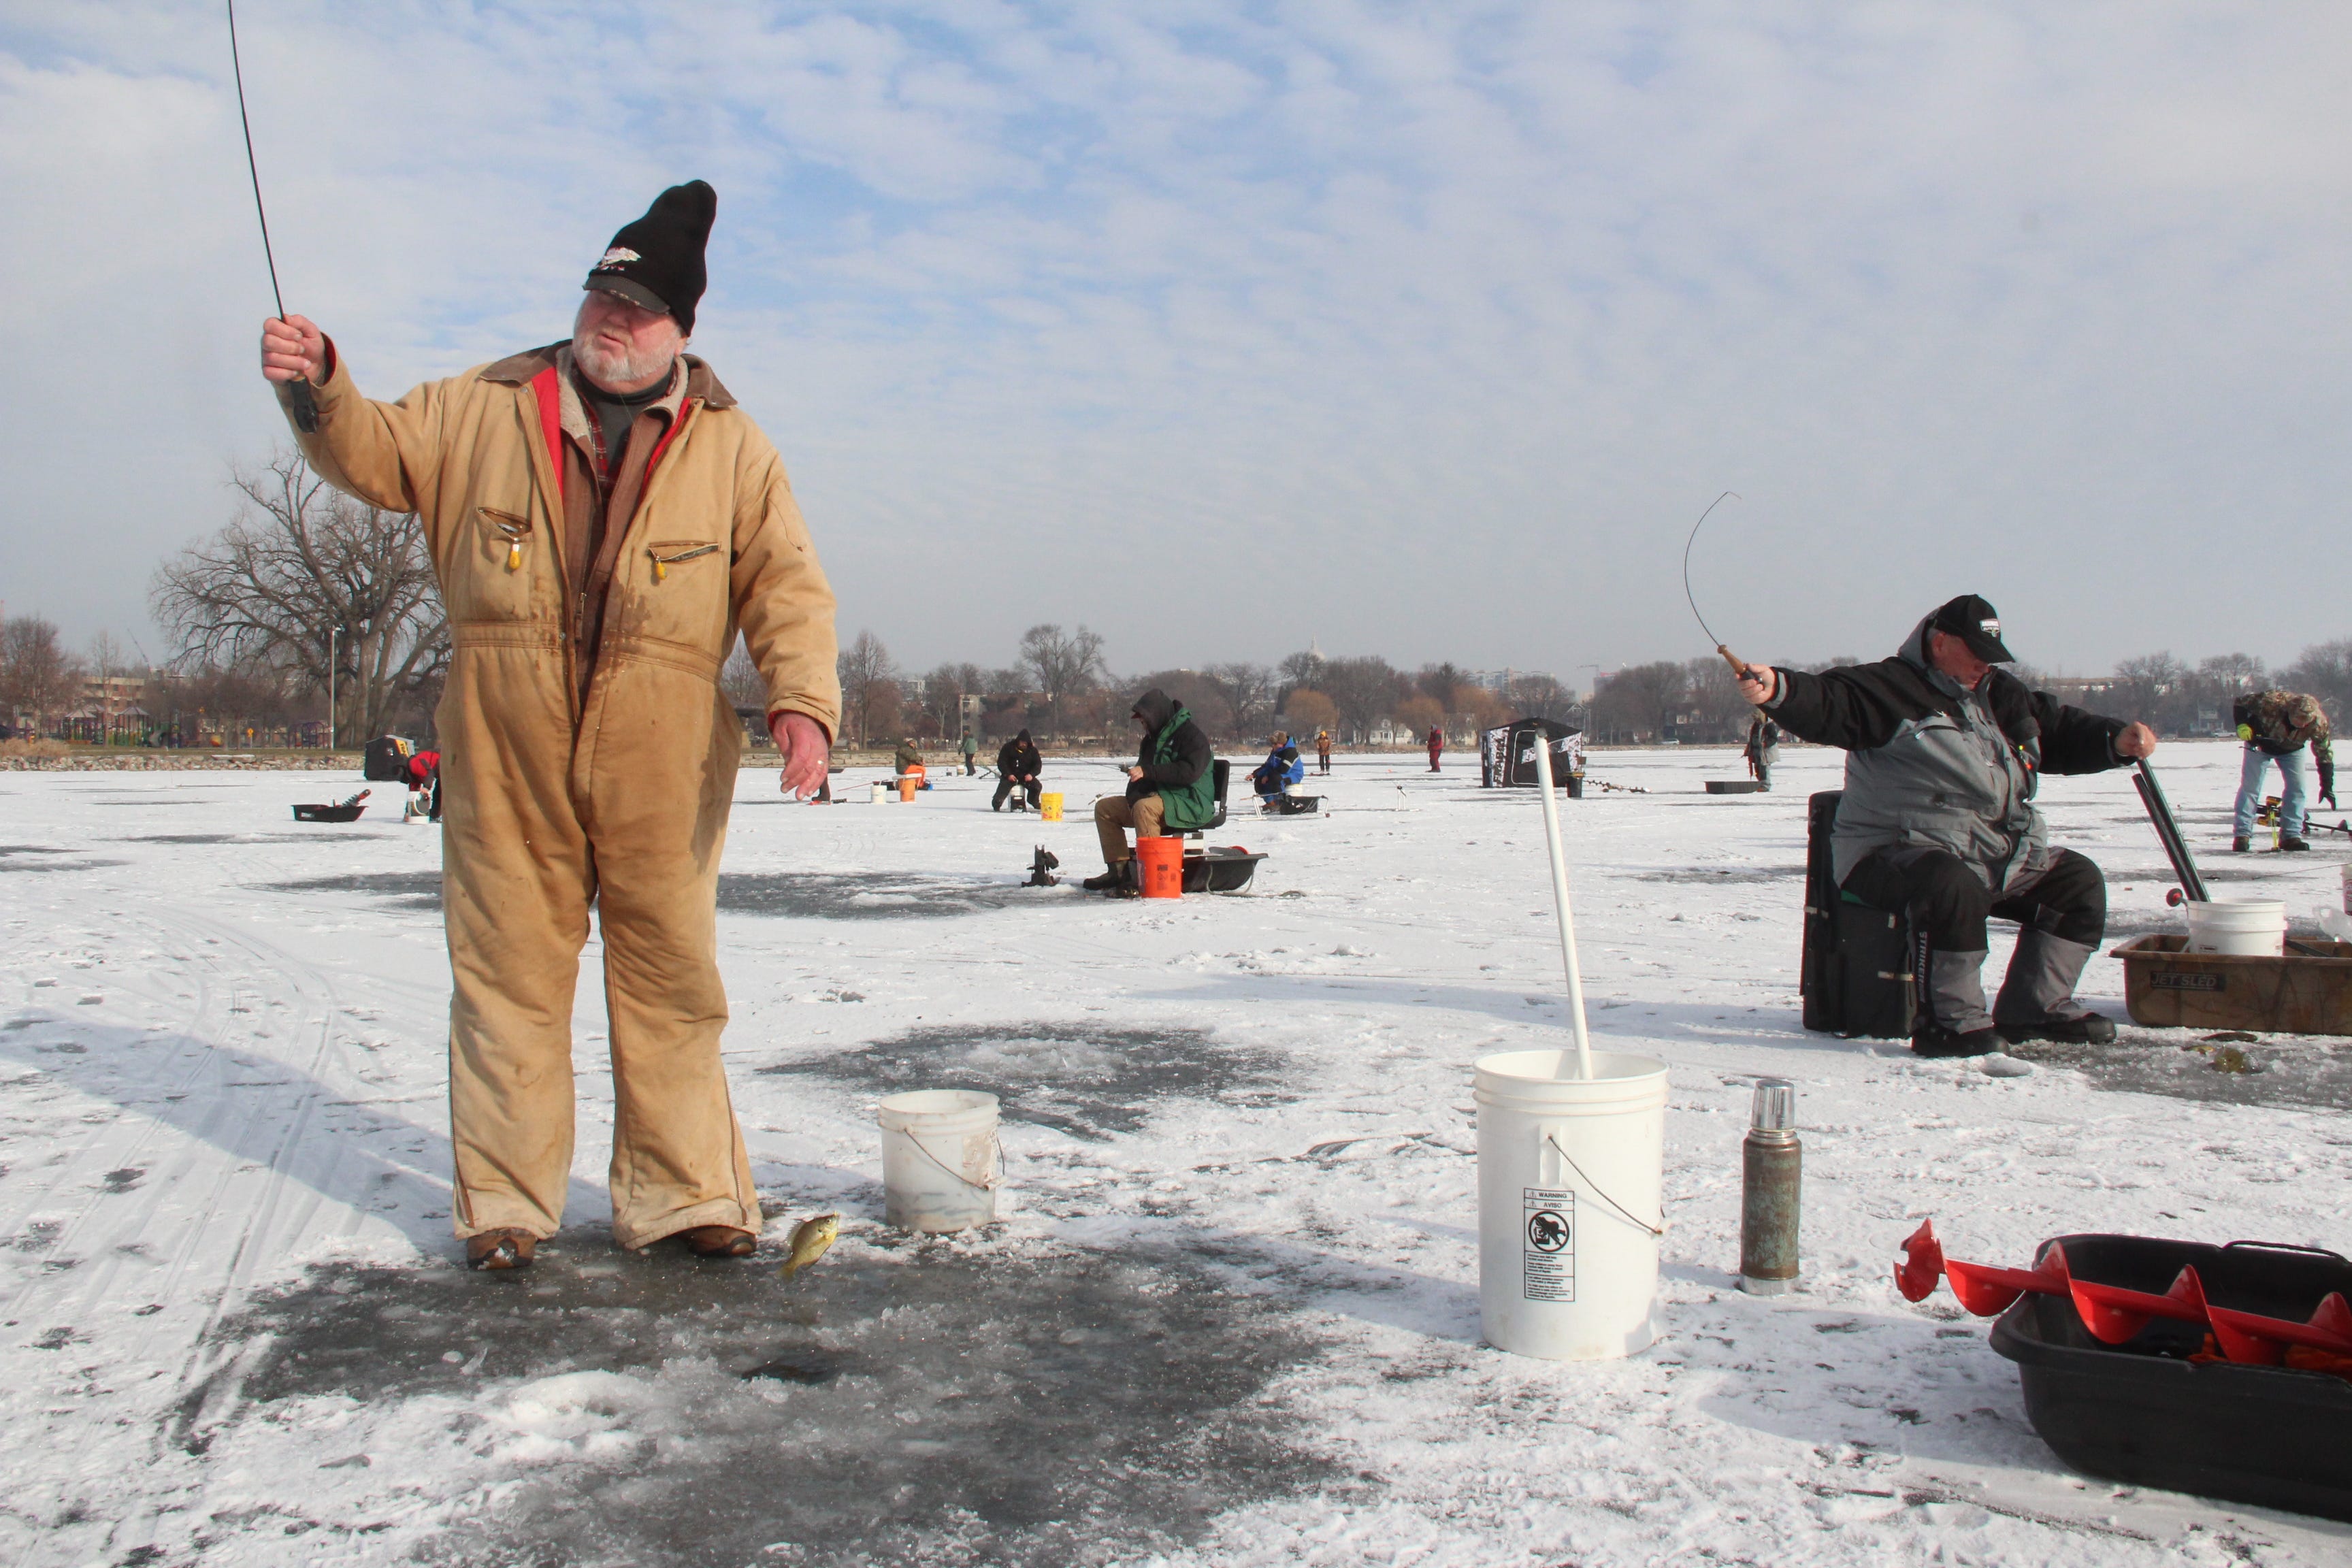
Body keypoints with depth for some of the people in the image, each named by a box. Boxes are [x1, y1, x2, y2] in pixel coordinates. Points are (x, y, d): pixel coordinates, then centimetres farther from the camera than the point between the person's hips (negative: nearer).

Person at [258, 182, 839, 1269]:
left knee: (670, 977, 5)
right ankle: (504, 1201, 19)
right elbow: (376, 456, 15)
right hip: (506, 760, 1)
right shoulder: (484, 407, 10)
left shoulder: (729, 445, 5)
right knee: (507, 971, 6)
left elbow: (786, 581, -1)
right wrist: (320, 389, -6)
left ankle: (682, 1194, 17)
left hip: (663, 768, -1)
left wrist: (801, 698, -17)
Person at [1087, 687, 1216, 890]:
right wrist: (1134, 795, -6)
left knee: (1144, 807, -37)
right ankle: (1119, 869, -7)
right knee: (1105, 807, 2)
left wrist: (1148, 772, -28)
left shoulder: (1191, 734, -10)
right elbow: (1142, 771, 17)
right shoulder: (1152, 738, 19)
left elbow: (1190, 772, -25)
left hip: (1190, 804, -10)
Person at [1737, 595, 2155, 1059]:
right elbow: (1824, 705, -26)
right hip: (1897, 853, -9)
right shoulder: (1888, 688, -9)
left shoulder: (2000, 693, 18)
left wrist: (2116, 741, 4)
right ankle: (1950, 1021, -24)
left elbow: (2061, 730, 23)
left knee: (2078, 881, 9)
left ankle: (2034, 1010, 15)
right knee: (1955, 888, -38)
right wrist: (1777, 690, -47)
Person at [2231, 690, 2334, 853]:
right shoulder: (2271, 702, -39)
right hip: (2260, 743, -2)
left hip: (2292, 749, 2)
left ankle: (2291, 836, 0)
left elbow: (2324, 754, -17)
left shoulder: (2319, 722, -30)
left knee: (2297, 788, -7)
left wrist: (2327, 786, -15)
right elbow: (2240, 704, -22)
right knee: (2250, 787, -8)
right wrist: (2242, 726, -39)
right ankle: (2242, 835, -5)